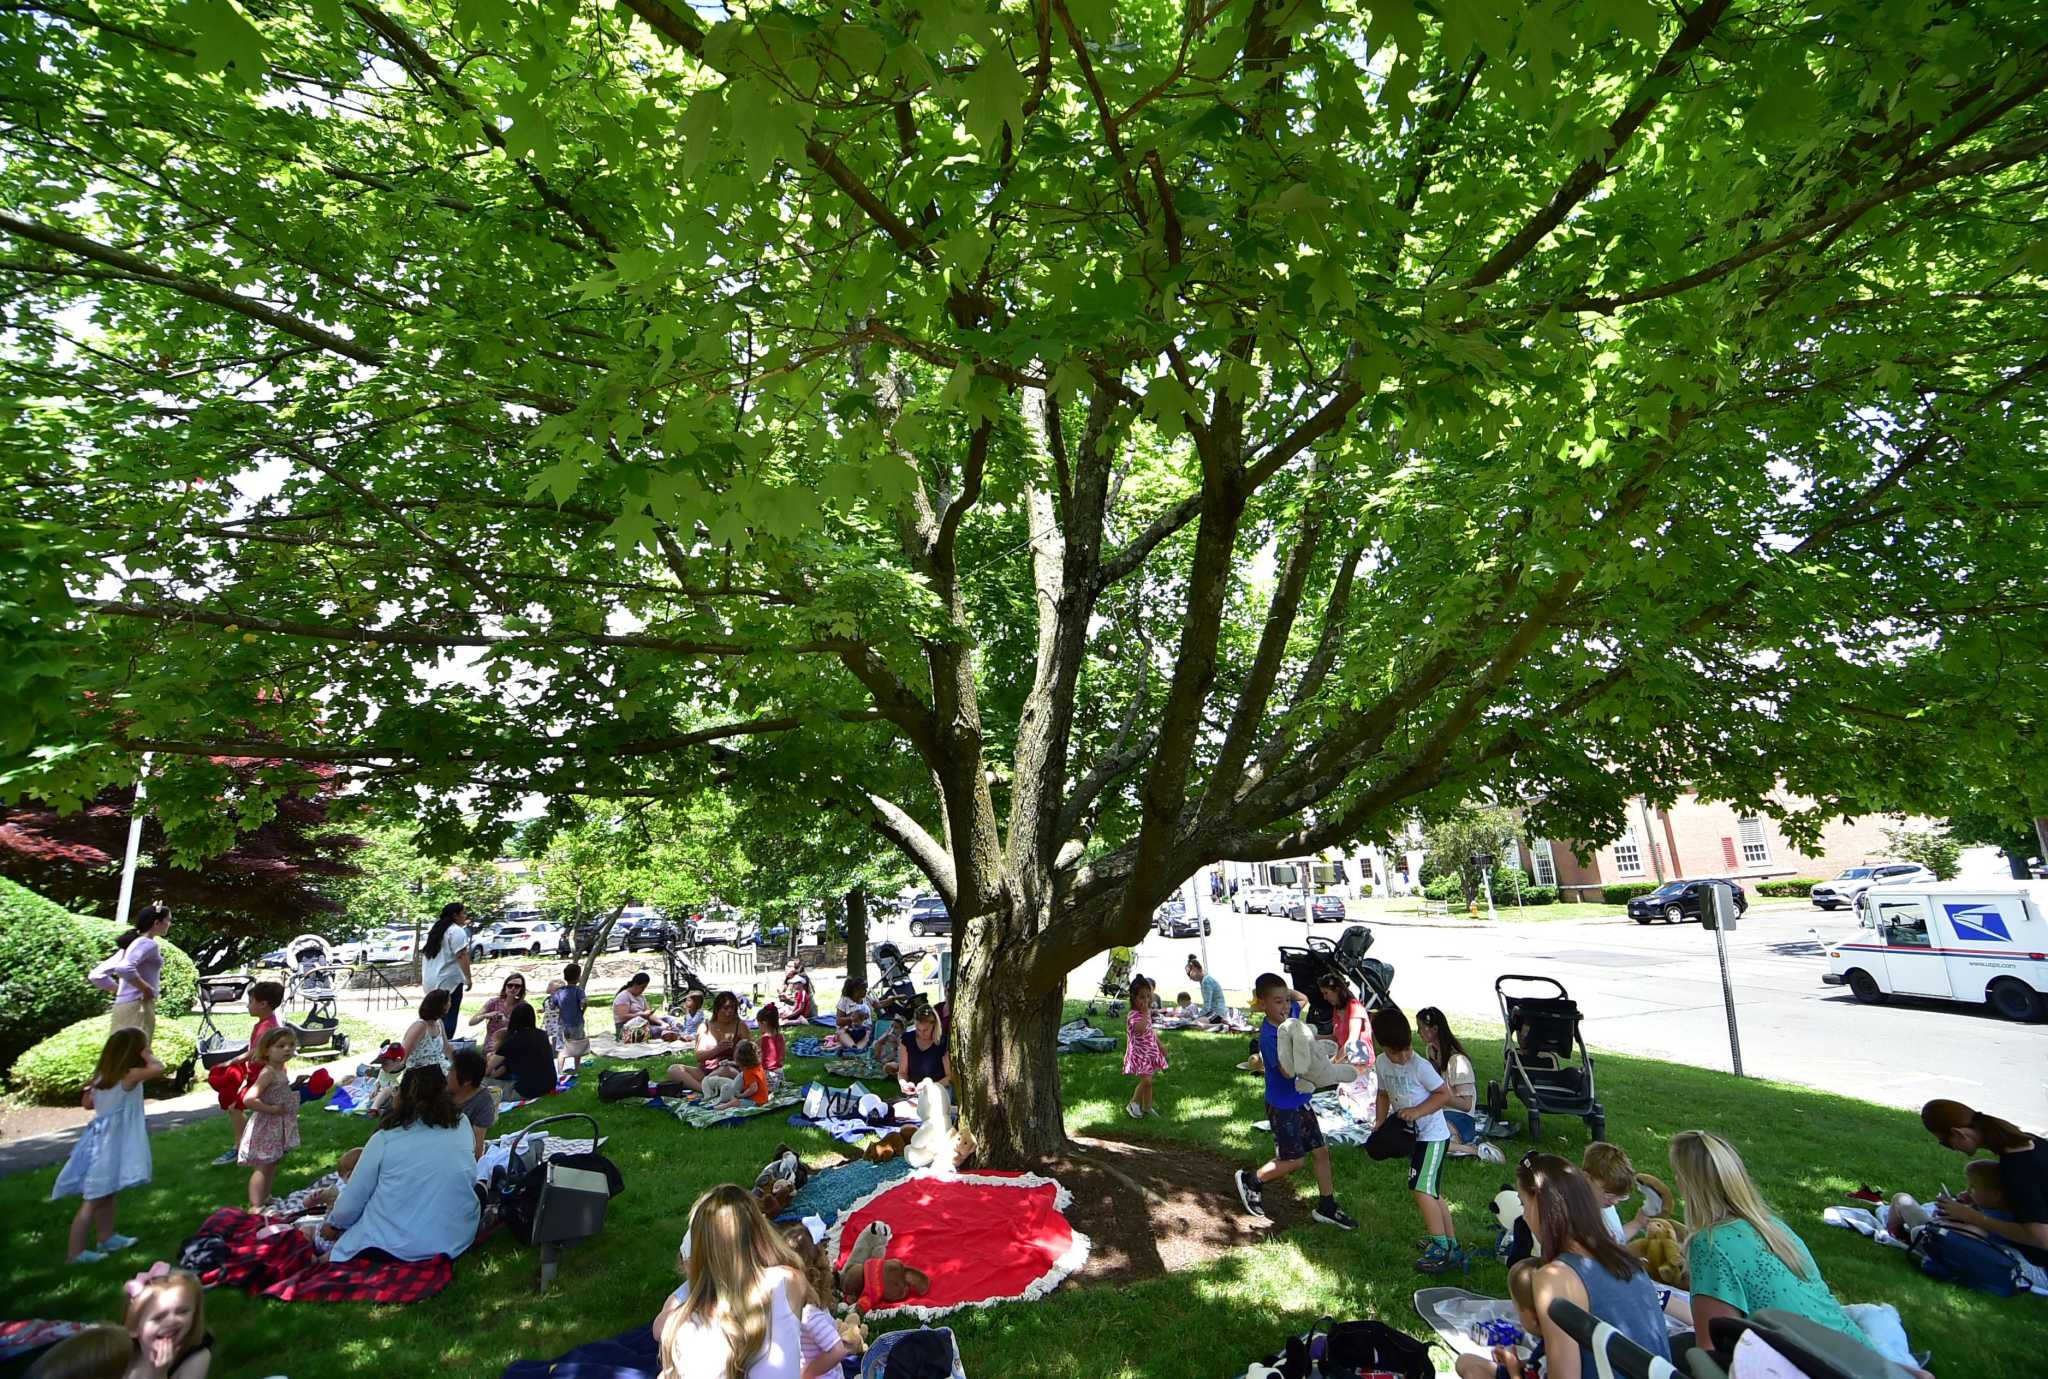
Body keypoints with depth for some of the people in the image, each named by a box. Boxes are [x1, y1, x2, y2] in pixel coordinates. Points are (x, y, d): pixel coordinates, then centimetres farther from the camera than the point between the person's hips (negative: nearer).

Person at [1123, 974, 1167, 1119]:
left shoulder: (1147, 1013, 5)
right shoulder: (1133, 1015, -22)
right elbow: (1141, 1029, -41)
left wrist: (1161, 1047, 19)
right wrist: (1145, 1012, -35)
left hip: (1151, 1051, 8)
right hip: (1140, 1053, -8)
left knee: (1148, 1081, 13)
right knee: (1145, 1080, -9)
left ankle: (1147, 1106, 26)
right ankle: (1133, 1104, 10)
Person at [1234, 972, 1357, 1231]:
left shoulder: (1289, 1016, -4)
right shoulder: (1268, 1035, -26)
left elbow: (1304, 999, 16)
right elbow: (1287, 1070, -32)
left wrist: (1287, 991, -4)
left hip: (1301, 1100, 8)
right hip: (1282, 1106, -8)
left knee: (1321, 1151, 12)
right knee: (1294, 1160, 2)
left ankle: (1327, 1207, 27)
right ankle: (1250, 1181, 23)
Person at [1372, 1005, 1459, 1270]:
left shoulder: (1420, 1066, -22)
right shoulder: (1381, 1063, -2)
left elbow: (1445, 1094, -15)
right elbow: (1384, 1094, 12)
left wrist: (1417, 1111, -23)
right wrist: (1380, 1122, -2)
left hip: (1432, 1136, -7)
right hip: (1412, 1136, 7)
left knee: (1421, 1189, -12)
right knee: (1432, 1192, 15)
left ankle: (1440, 1246, 0)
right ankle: (1452, 1246, 26)